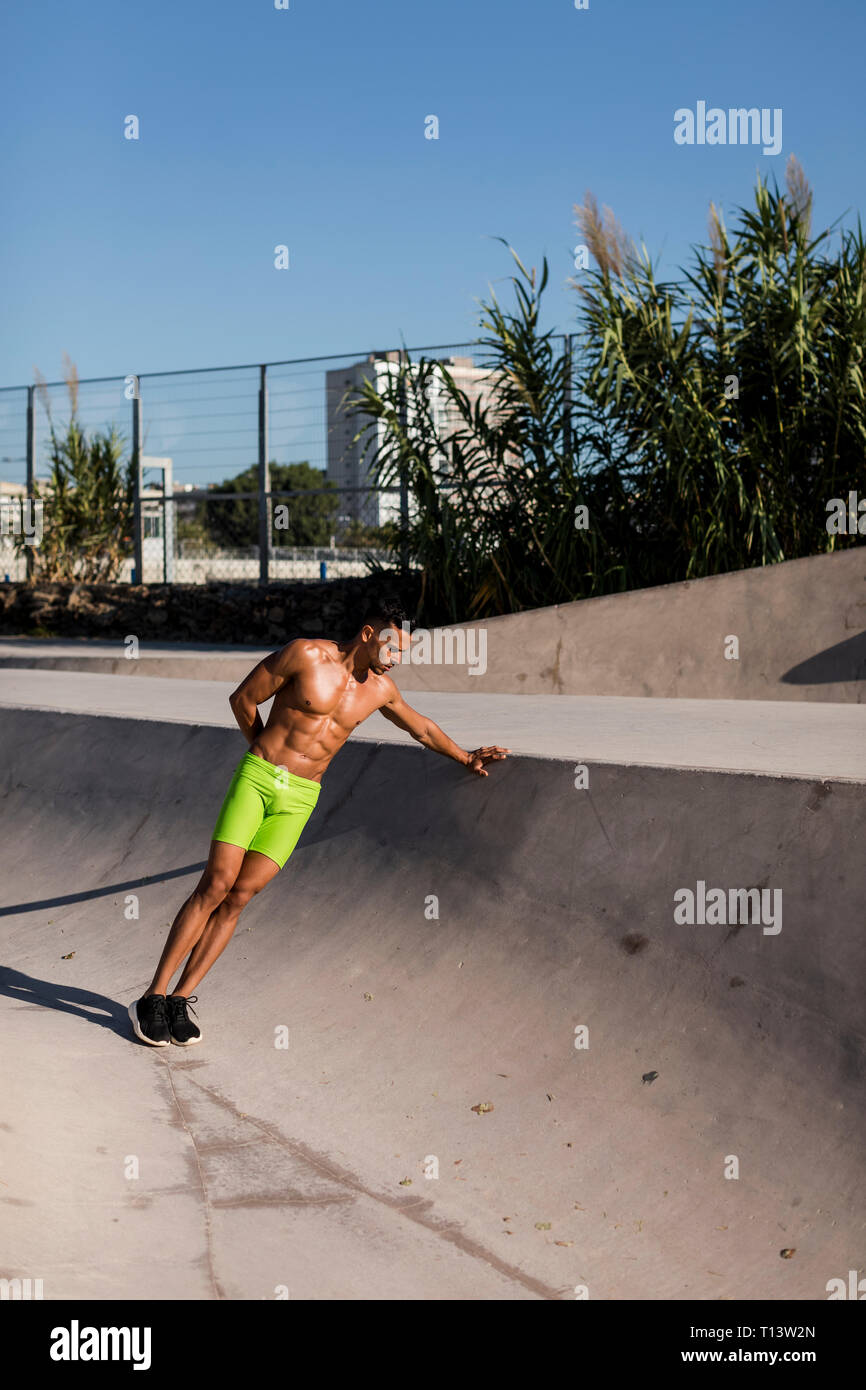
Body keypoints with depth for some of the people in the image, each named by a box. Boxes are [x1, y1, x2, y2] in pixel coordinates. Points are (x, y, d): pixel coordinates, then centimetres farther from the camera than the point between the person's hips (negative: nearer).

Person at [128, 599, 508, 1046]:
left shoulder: (380, 689, 7)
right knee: (216, 885, -11)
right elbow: (242, 699, 0)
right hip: (256, 779, -4)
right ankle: (152, 998, -5)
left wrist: (465, 758, 32)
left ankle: (180, 1000, 2)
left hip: (299, 800, 4)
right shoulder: (306, 655, -9)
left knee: (239, 897, -4)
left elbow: (421, 727, 26)